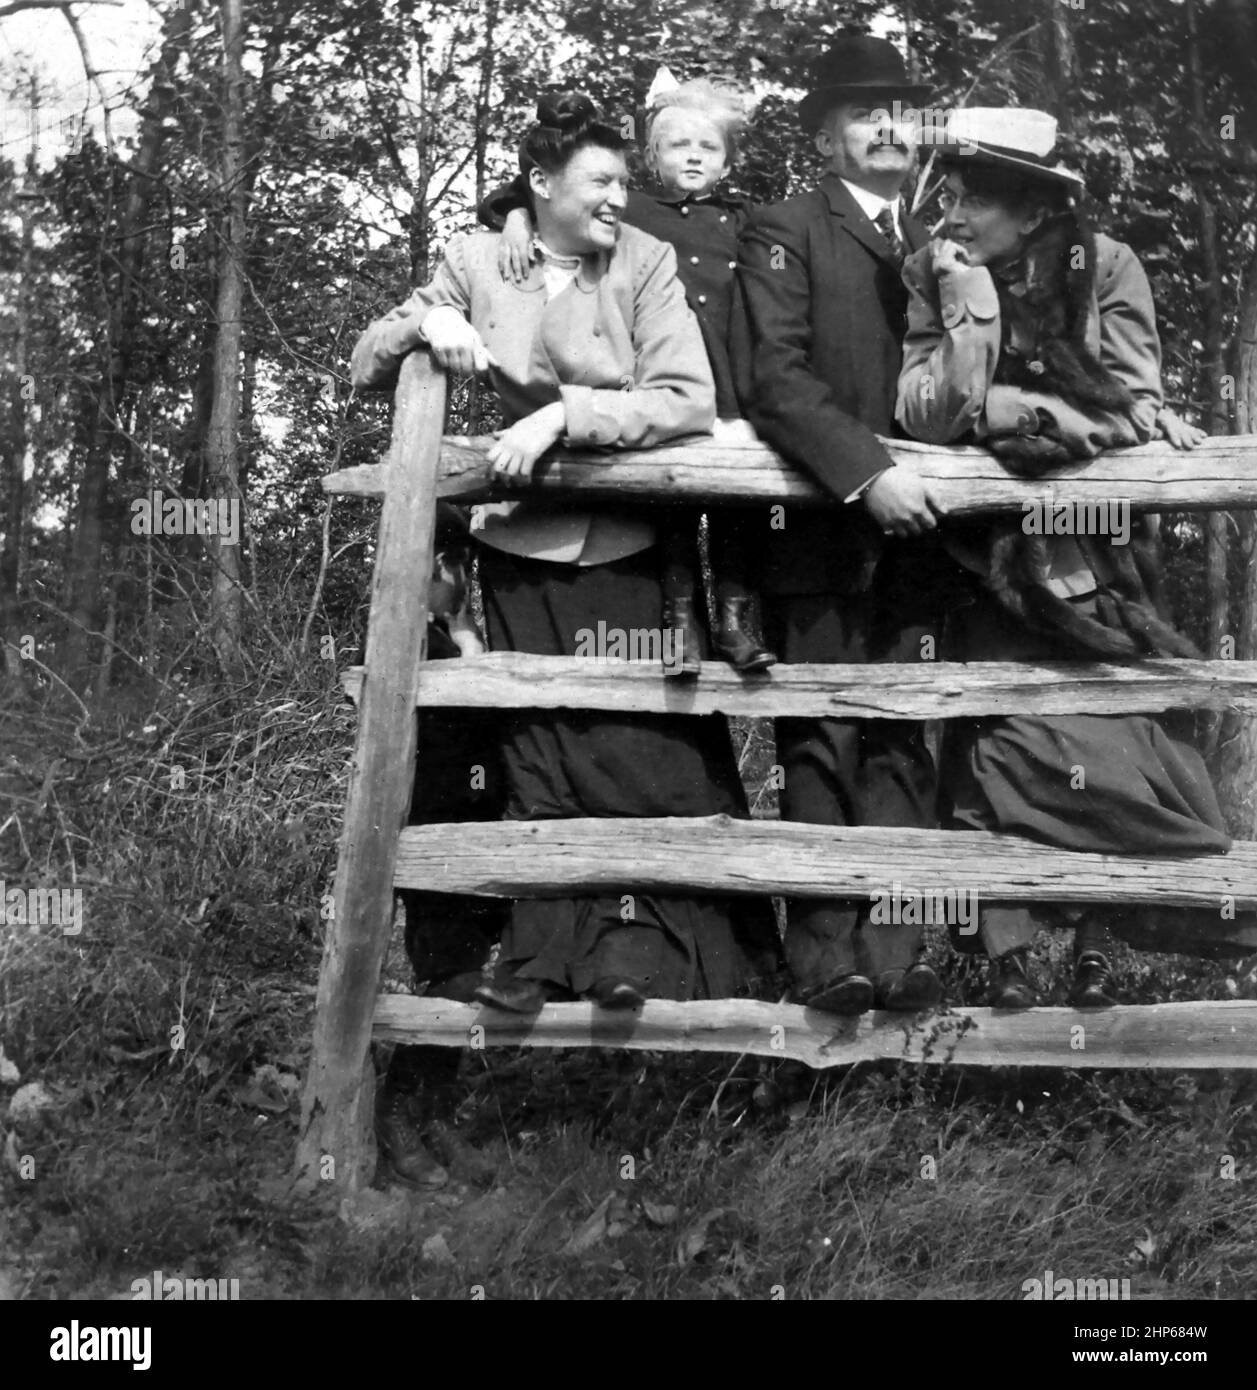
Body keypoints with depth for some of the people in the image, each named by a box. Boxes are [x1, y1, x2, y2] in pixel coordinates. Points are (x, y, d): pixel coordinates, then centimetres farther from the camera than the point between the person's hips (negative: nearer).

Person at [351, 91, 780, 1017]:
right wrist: (425, 322, -15)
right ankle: (543, 955, 12)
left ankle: (637, 941, 6)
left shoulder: (644, 262, -6)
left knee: (636, 743, -5)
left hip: (624, 544, -2)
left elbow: (689, 402, -15)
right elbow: (366, 369, 6)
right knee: (540, 751, 5)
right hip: (521, 537, 2)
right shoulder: (477, 261, 0)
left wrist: (564, 414, -23)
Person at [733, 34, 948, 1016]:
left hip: (912, 530, 5)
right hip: (820, 529, -5)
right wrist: (867, 470, -20)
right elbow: (774, 378, -10)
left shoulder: (938, 246, 21)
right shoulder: (783, 234, 3)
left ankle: (893, 945, 5)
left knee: (903, 741, 3)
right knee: (822, 742, -3)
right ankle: (825, 949, 1)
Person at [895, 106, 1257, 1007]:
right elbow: (926, 417, -17)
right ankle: (1007, 948, -7)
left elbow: (1135, 406, -13)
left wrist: (1000, 408, -20)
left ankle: (1098, 939, 1)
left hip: (1099, 550, 1)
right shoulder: (932, 275, -5)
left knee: (1107, 728, -5)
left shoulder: (1106, 265, -5)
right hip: (991, 553, 0)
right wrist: (973, 309, -24)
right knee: (993, 739, -10)